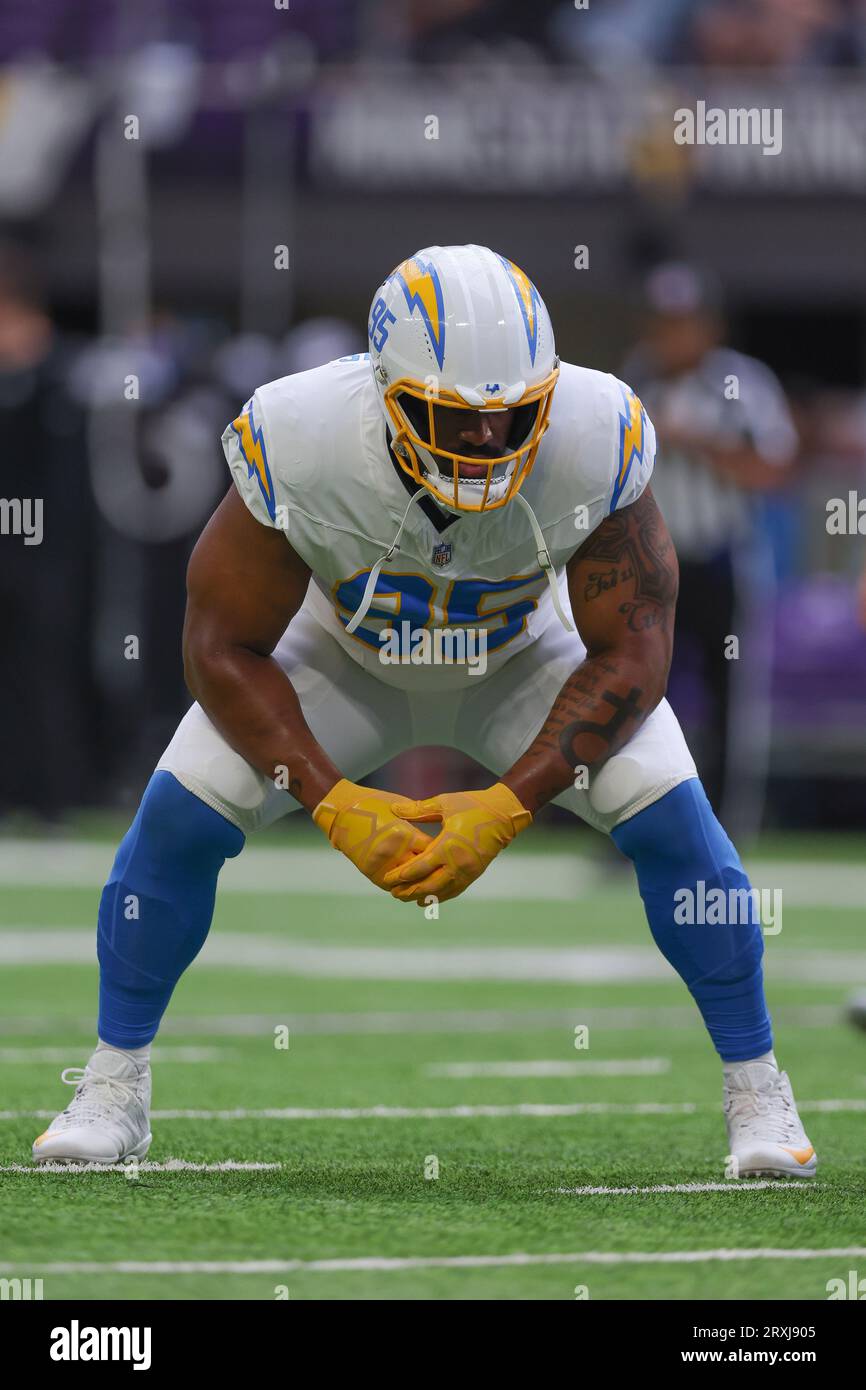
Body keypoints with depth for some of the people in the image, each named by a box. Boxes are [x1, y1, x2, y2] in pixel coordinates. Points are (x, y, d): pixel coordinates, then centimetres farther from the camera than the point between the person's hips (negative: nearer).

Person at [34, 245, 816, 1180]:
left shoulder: (595, 443, -35)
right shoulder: (298, 443, -37)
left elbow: (630, 655, -25)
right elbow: (223, 649, -24)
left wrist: (505, 811, -34)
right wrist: (335, 806, -34)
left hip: (524, 663, 0)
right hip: (343, 657, 0)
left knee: (670, 818, -18)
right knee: (180, 816, -16)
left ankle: (756, 1093, 2)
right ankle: (114, 1086, 6)